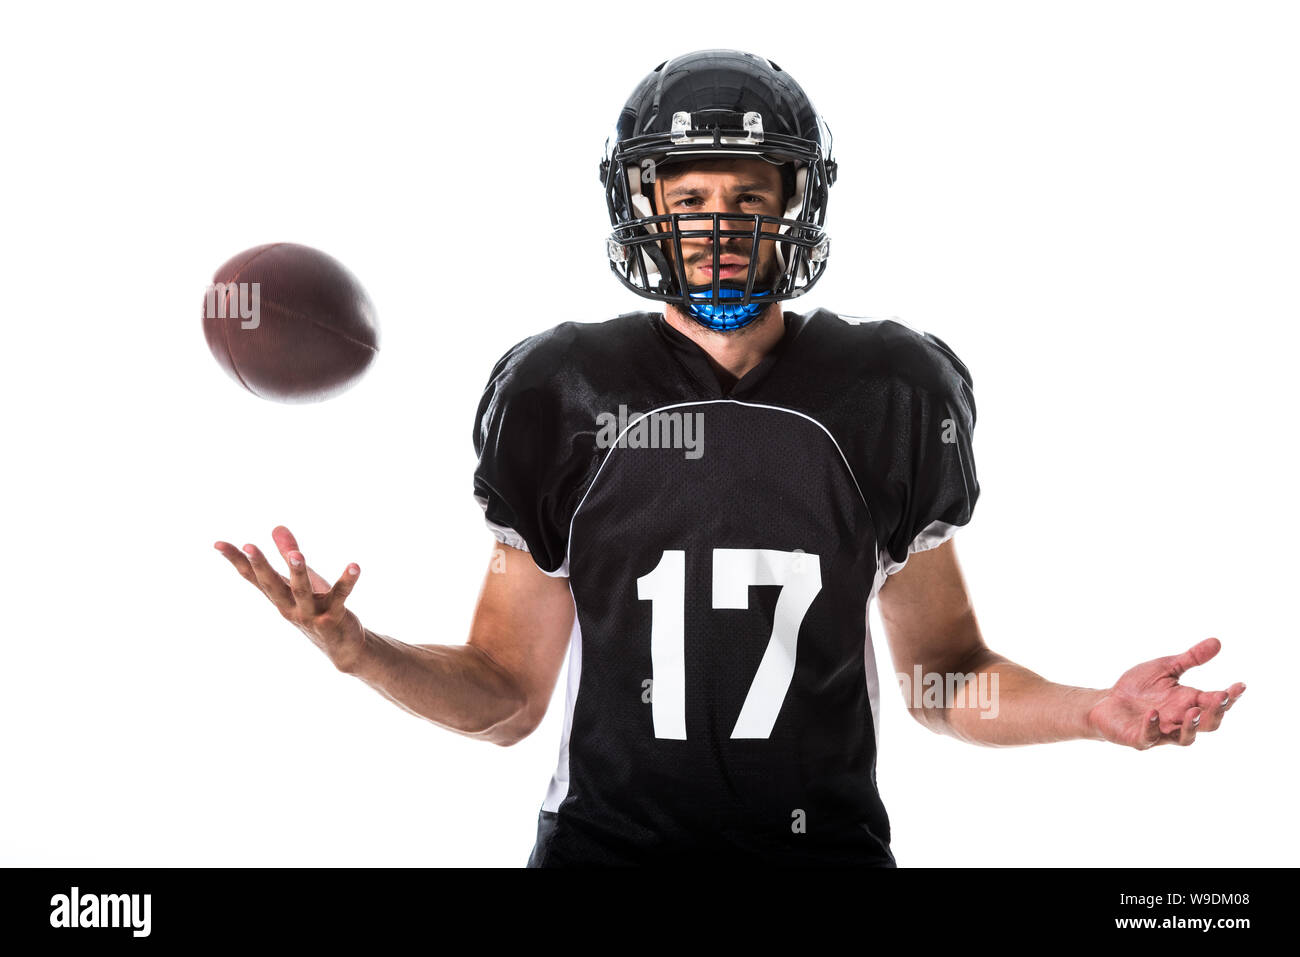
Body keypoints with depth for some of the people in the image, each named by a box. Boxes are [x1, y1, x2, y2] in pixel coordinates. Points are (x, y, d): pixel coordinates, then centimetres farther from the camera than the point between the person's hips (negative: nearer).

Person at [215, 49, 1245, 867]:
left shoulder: (885, 396, -1)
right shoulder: (564, 395, -2)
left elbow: (945, 678, 7)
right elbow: (507, 696, 3)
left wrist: (1092, 709, -10)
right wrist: (357, 648, -14)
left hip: (823, 838, 1)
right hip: (606, 838, 0)